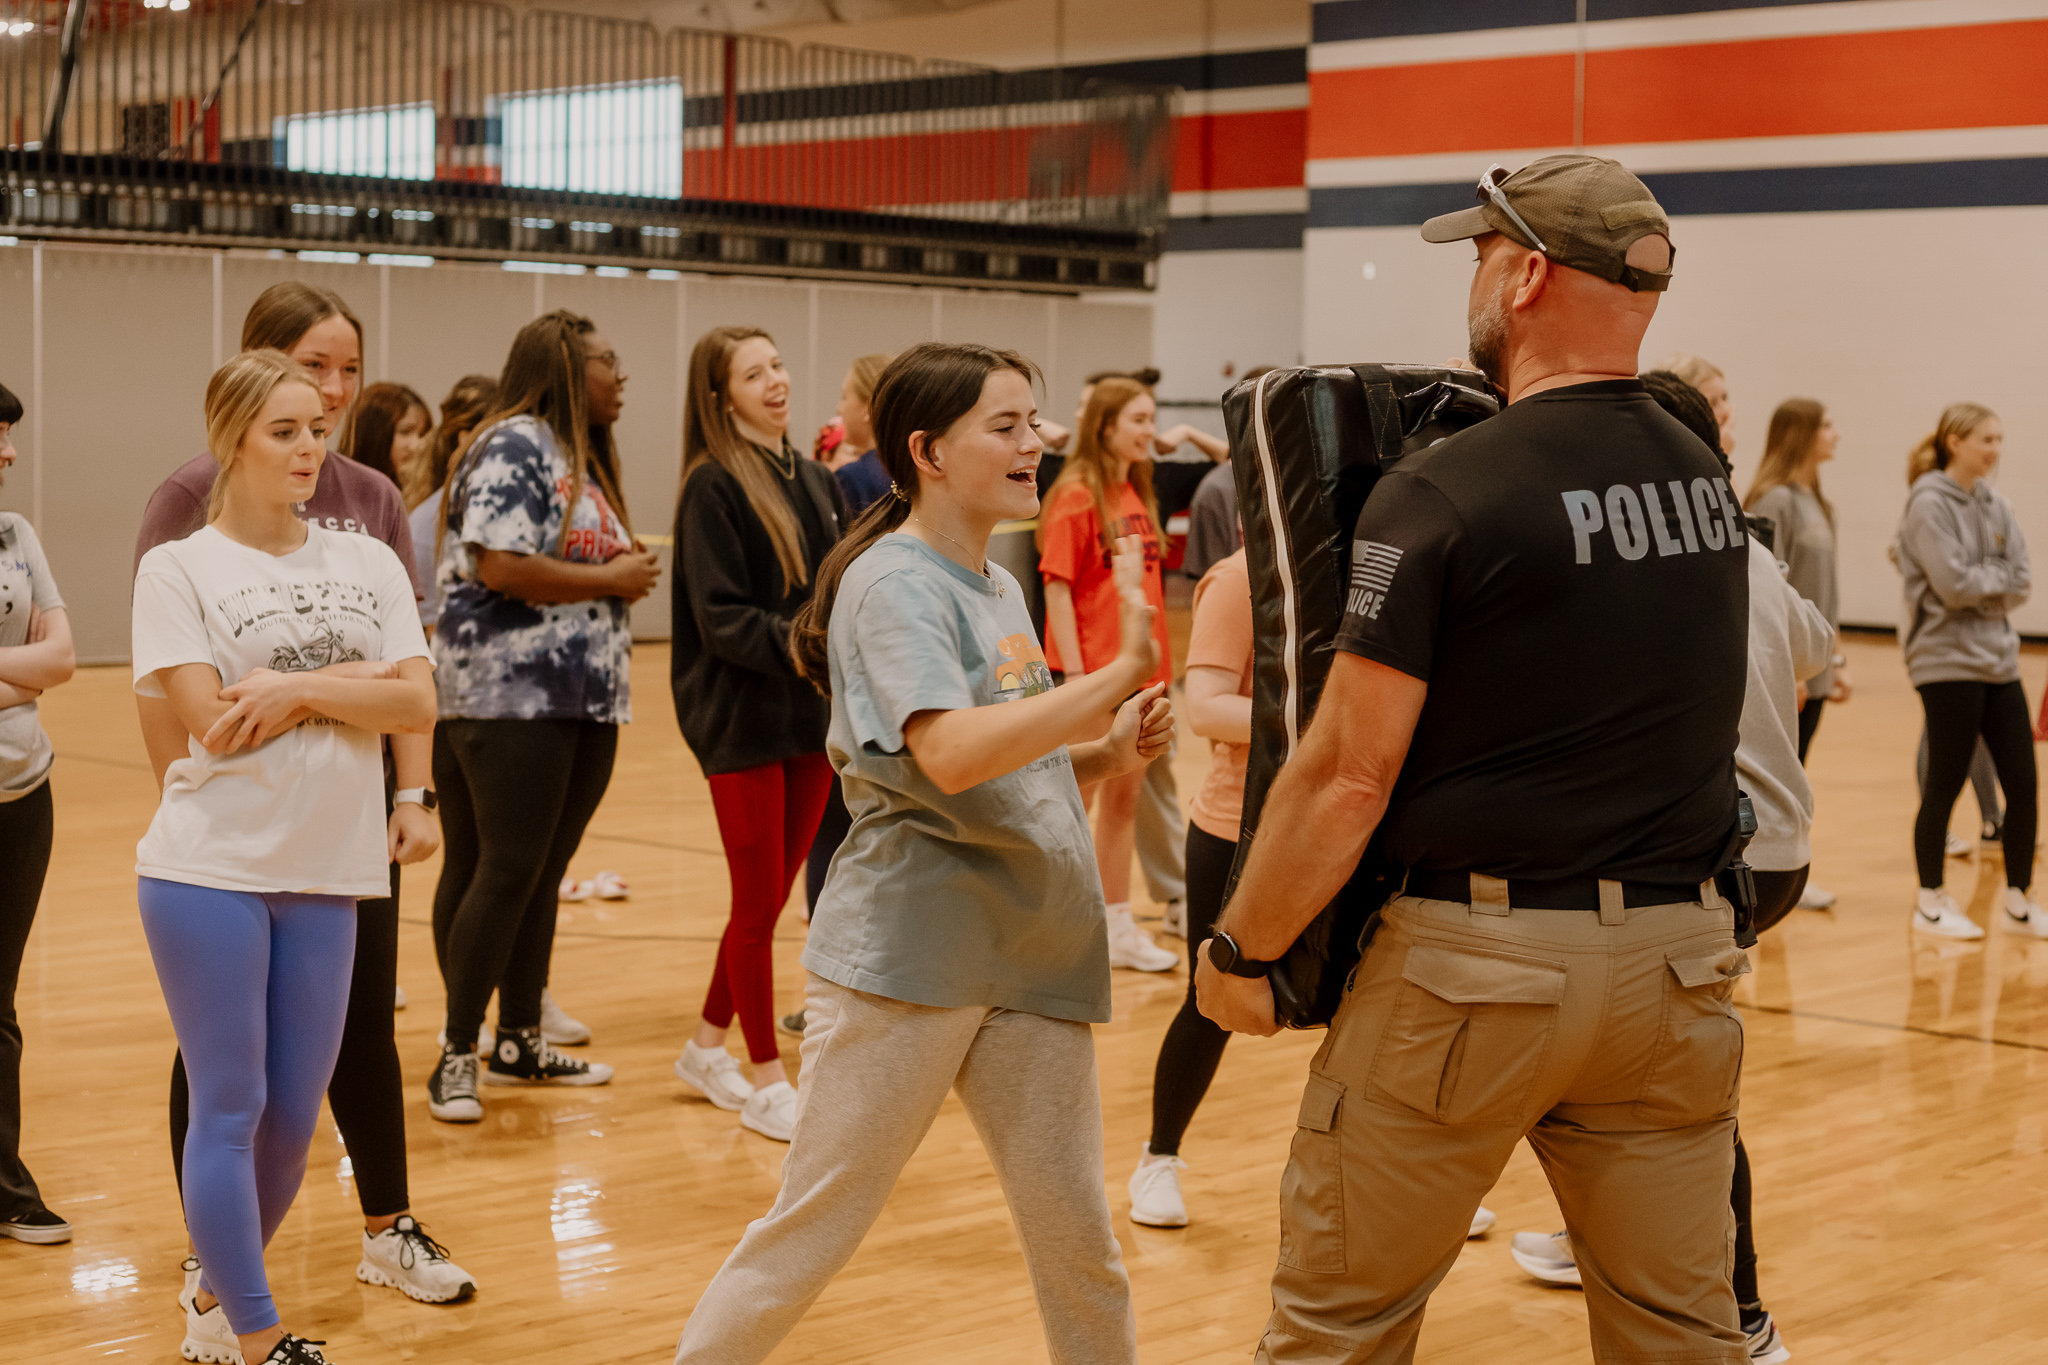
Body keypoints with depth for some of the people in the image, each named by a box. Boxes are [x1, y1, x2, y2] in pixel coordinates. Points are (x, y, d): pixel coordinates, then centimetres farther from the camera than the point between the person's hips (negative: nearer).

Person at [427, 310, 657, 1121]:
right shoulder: (514, 446, -10)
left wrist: (631, 571, 3)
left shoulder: (583, 459, 19)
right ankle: (457, 1054, -1)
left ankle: (520, 1040, 19)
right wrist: (611, 579, -12)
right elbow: (501, 567, -20)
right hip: (512, 696, -9)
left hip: (584, 698, 9)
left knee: (544, 871, 12)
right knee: (507, 871, -8)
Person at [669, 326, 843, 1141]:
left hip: (812, 718, 7)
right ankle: (767, 1082, 8)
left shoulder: (818, 483, 11)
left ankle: (708, 1047, 29)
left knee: (770, 897, 14)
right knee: (759, 902, -1)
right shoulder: (713, 487, -10)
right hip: (741, 719, -7)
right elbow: (720, 617, -15)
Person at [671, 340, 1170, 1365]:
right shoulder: (893, 582, -11)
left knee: (1077, 1240, 9)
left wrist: (1109, 753, 2)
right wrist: (1119, 674, -26)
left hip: (1032, 961, 8)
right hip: (906, 957, -7)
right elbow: (952, 753, -27)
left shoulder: (1001, 588, 15)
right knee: (813, 1229, 0)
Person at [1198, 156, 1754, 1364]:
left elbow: (1349, 776, -14)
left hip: (1479, 956, -6)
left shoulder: (1445, 494, -14)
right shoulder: (1709, 480, 5)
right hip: (1677, 951, 6)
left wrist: (1241, 951, -3)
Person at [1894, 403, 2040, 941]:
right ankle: (1931, 902, 13)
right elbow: (1953, 584, -18)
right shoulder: (1929, 506, -10)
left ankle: (2018, 901, 14)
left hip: (1999, 659, 6)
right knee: (1944, 785, 0)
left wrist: (1981, 585, -10)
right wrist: (2000, 576, -3)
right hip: (1948, 662, -6)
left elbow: (2021, 584, 5)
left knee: (2022, 782, 3)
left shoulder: (1997, 507, 10)